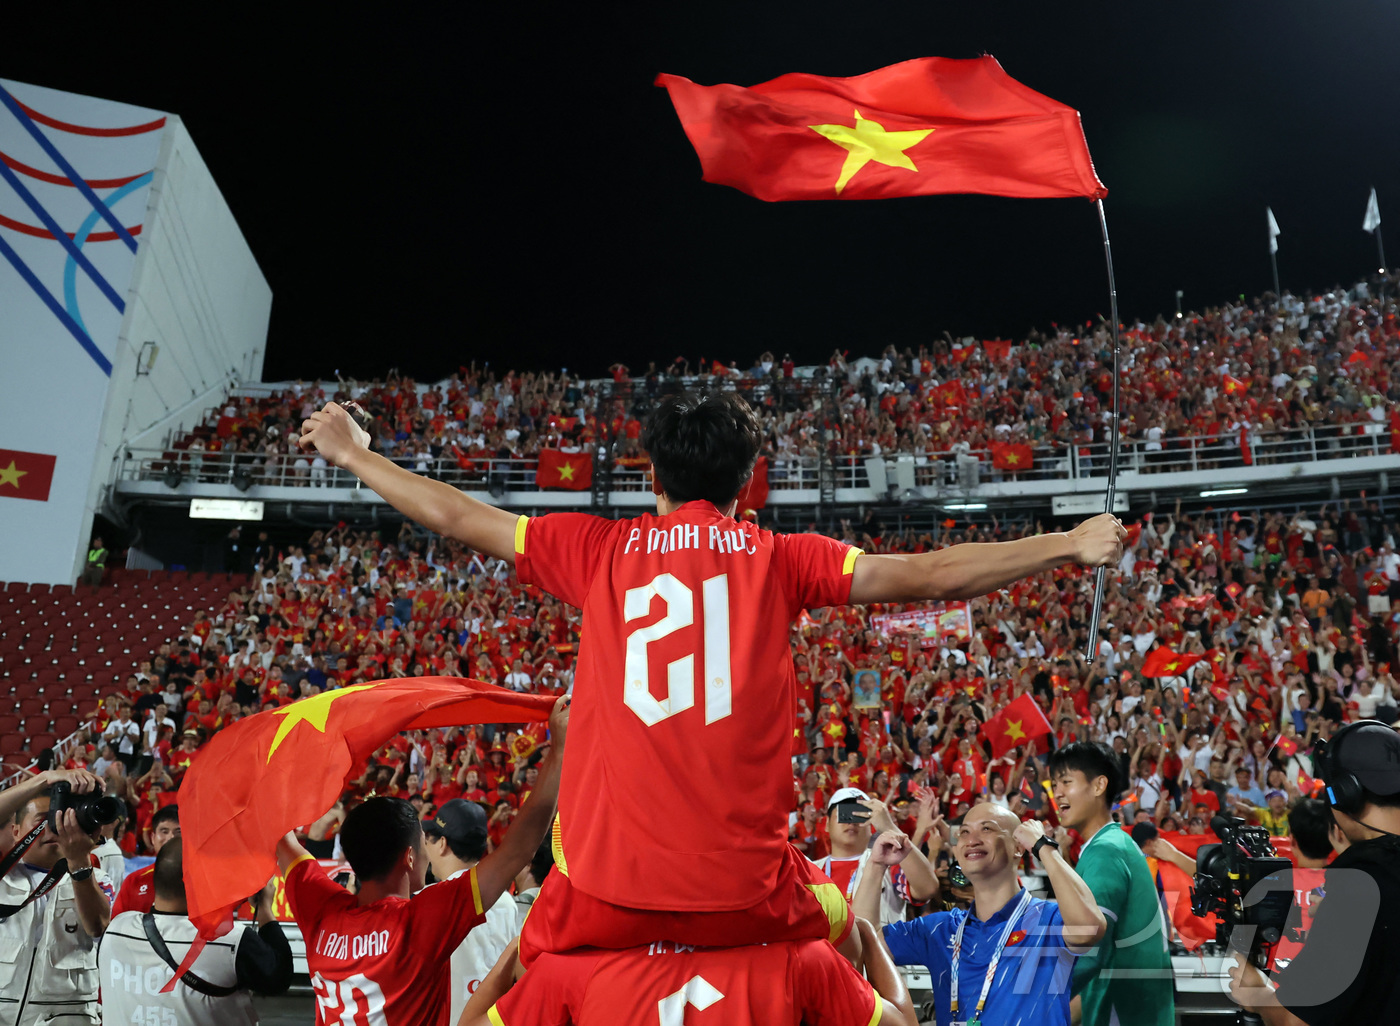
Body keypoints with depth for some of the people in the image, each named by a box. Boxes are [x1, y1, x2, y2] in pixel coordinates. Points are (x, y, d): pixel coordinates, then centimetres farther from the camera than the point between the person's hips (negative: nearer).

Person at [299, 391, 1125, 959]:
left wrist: (354, 454, 26)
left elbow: (454, 517, 11)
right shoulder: (781, 559, 1)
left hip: (606, 891, 1)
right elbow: (930, 576, -1)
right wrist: (1071, 546, 10)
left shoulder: (599, 550, 3)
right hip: (743, 893, 0)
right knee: (847, 924, 30)